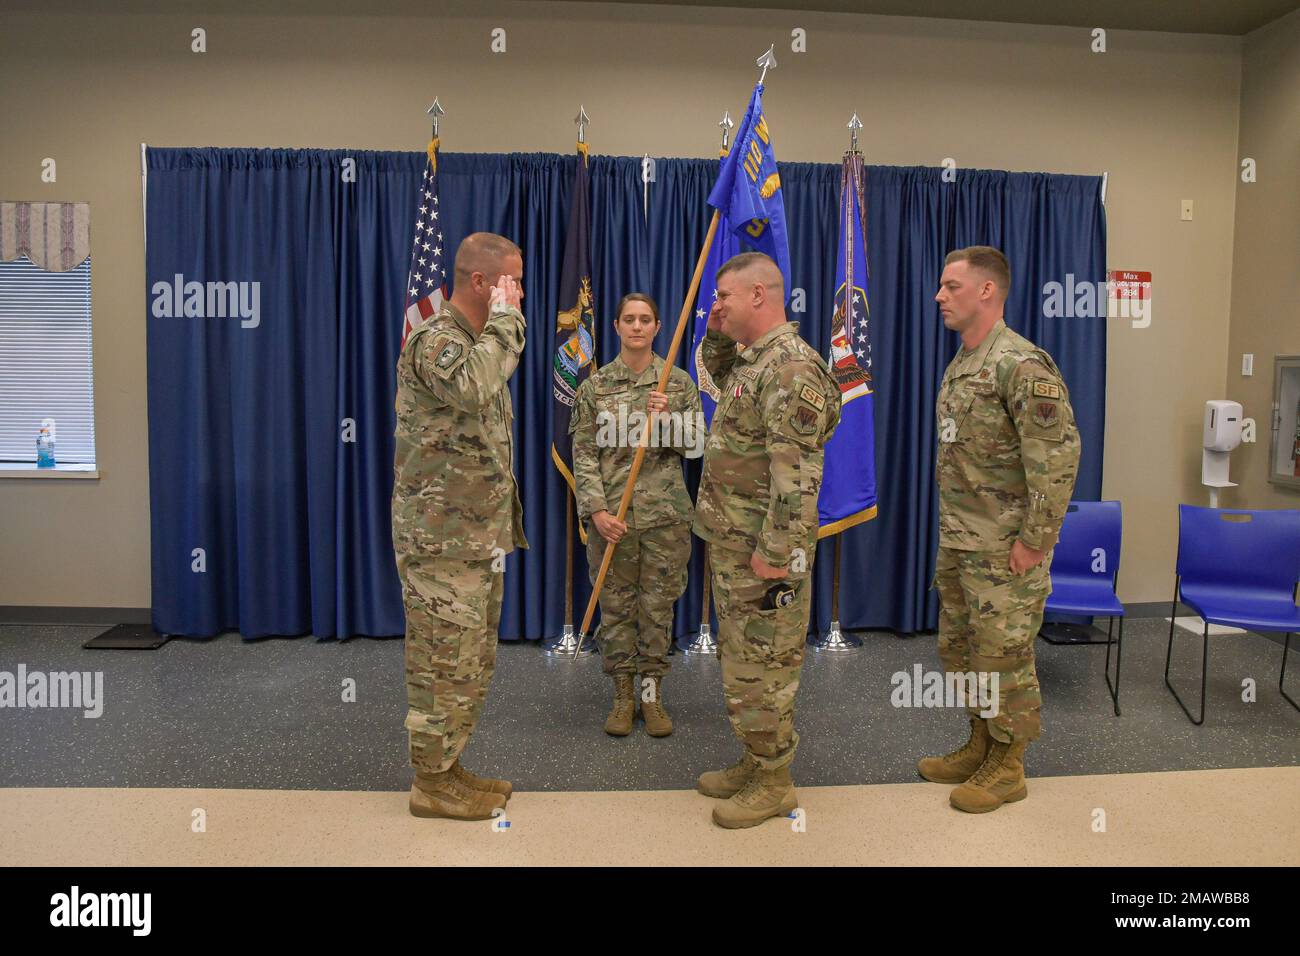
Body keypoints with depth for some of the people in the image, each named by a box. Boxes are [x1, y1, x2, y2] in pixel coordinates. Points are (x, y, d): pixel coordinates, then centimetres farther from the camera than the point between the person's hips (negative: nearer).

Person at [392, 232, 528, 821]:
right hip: (442, 540, -10)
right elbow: (473, 388, -38)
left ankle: (448, 767, 30)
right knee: (443, 662, 1)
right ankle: (431, 784, 16)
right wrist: (505, 317, -23)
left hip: (481, 536, 10)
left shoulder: (476, 343, 16)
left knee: (472, 662, 16)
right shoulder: (433, 341, -14)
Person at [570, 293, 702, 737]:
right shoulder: (595, 386, 2)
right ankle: (623, 696, 22)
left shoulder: (679, 383, 4)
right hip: (611, 513, 0)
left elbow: (694, 445, 2)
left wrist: (666, 419, -16)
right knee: (616, 606, 7)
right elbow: (584, 454, -2)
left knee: (658, 607, 8)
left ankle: (652, 696, 22)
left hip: (666, 513, 0)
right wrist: (597, 510, -12)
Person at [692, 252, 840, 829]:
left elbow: (798, 475, -25)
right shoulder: (750, 358, 11)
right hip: (730, 543, 10)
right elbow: (721, 377, 37)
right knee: (739, 660, 19)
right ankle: (755, 762, 34)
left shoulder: (791, 368, -20)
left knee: (761, 667, 2)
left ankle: (774, 785, 17)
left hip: (763, 549, -10)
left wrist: (775, 552, -25)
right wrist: (716, 335, 18)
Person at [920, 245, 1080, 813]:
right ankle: (979, 745, 34)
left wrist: (1034, 540, -21)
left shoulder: (1022, 365, -17)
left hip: (1003, 547, -9)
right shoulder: (959, 365, 12)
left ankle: (1007, 768, 19)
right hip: (956, 541, 9)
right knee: (959, 648, 18)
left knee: (1003, 654, 3)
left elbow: (1059, 455, -22)